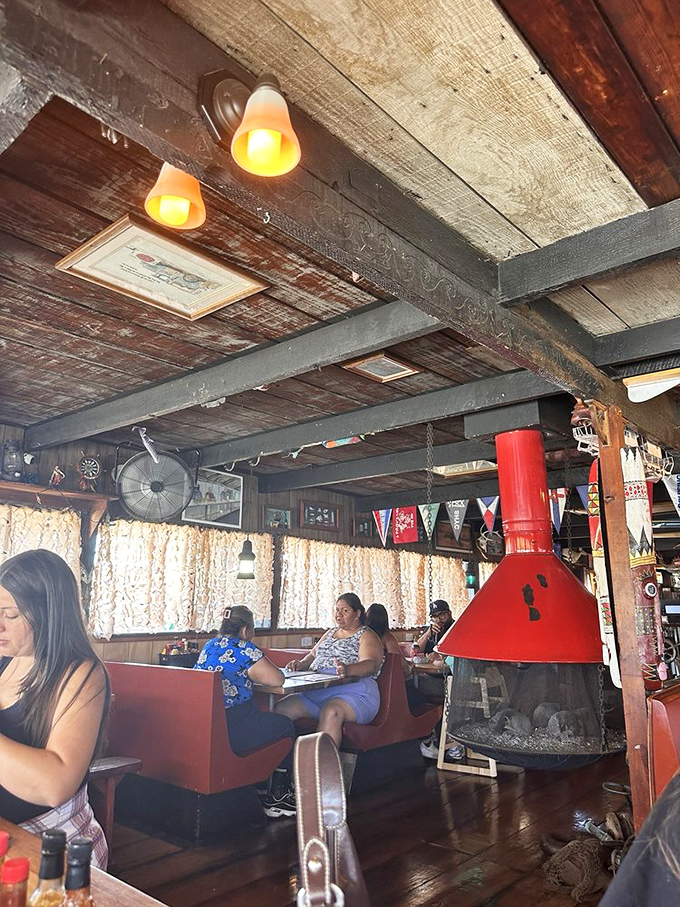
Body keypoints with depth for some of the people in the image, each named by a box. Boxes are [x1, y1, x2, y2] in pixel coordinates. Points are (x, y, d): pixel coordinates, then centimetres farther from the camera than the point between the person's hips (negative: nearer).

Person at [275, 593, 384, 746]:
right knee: (281, 708, -17)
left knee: (331, 712, -39)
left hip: (353, 691, -6)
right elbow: (313, 655, 30)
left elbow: (370, 665, -12)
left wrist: (348, 670, -33)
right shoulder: (330, 633, 28)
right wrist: (301, 664, 6)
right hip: (316, 691, 7)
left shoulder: (367, 636, 5)